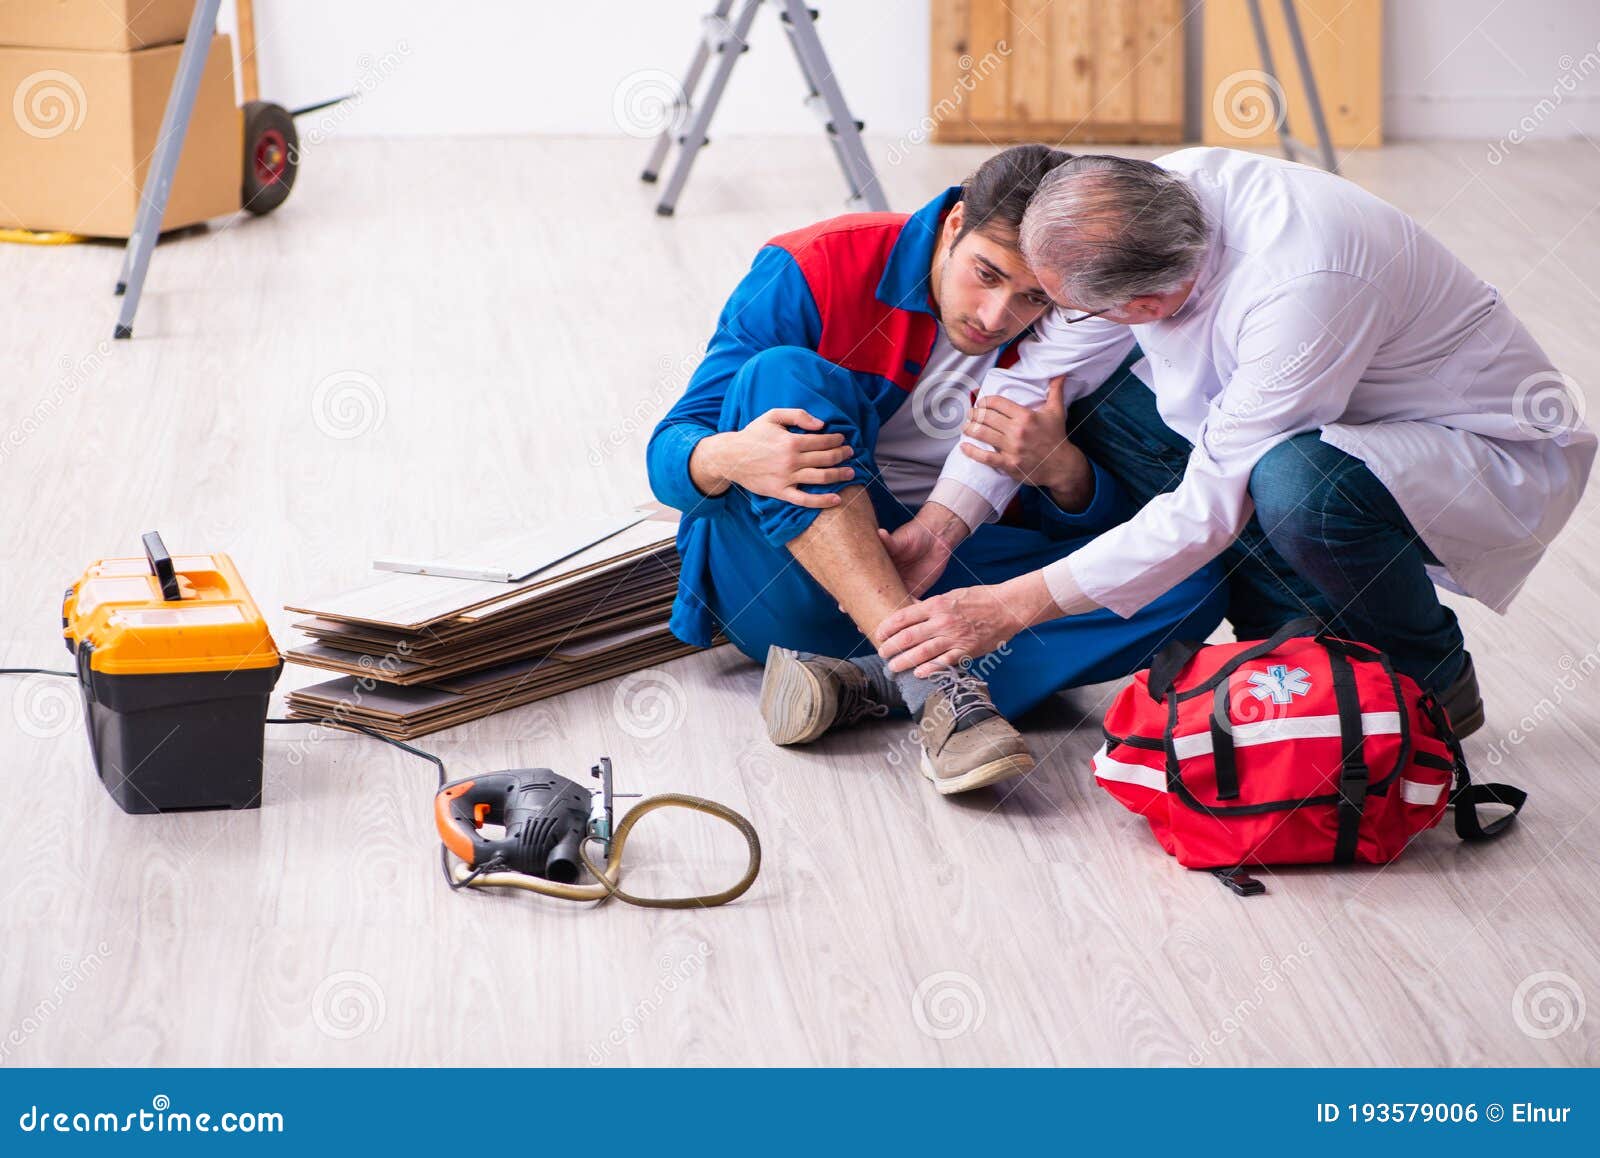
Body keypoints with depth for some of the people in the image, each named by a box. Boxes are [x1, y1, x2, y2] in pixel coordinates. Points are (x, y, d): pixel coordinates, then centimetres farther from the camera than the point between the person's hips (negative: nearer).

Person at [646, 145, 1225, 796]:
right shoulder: (813, 273, -10)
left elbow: (1102, 526, 4)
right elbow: (671, 454, -11)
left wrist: (1062, 470, -20)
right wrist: (730, 459, -36)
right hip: (782, 586, -3)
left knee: (1190, 583, -18)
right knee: (783, 375, -29)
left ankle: (863, 682, -28)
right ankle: (936, 680, -39)